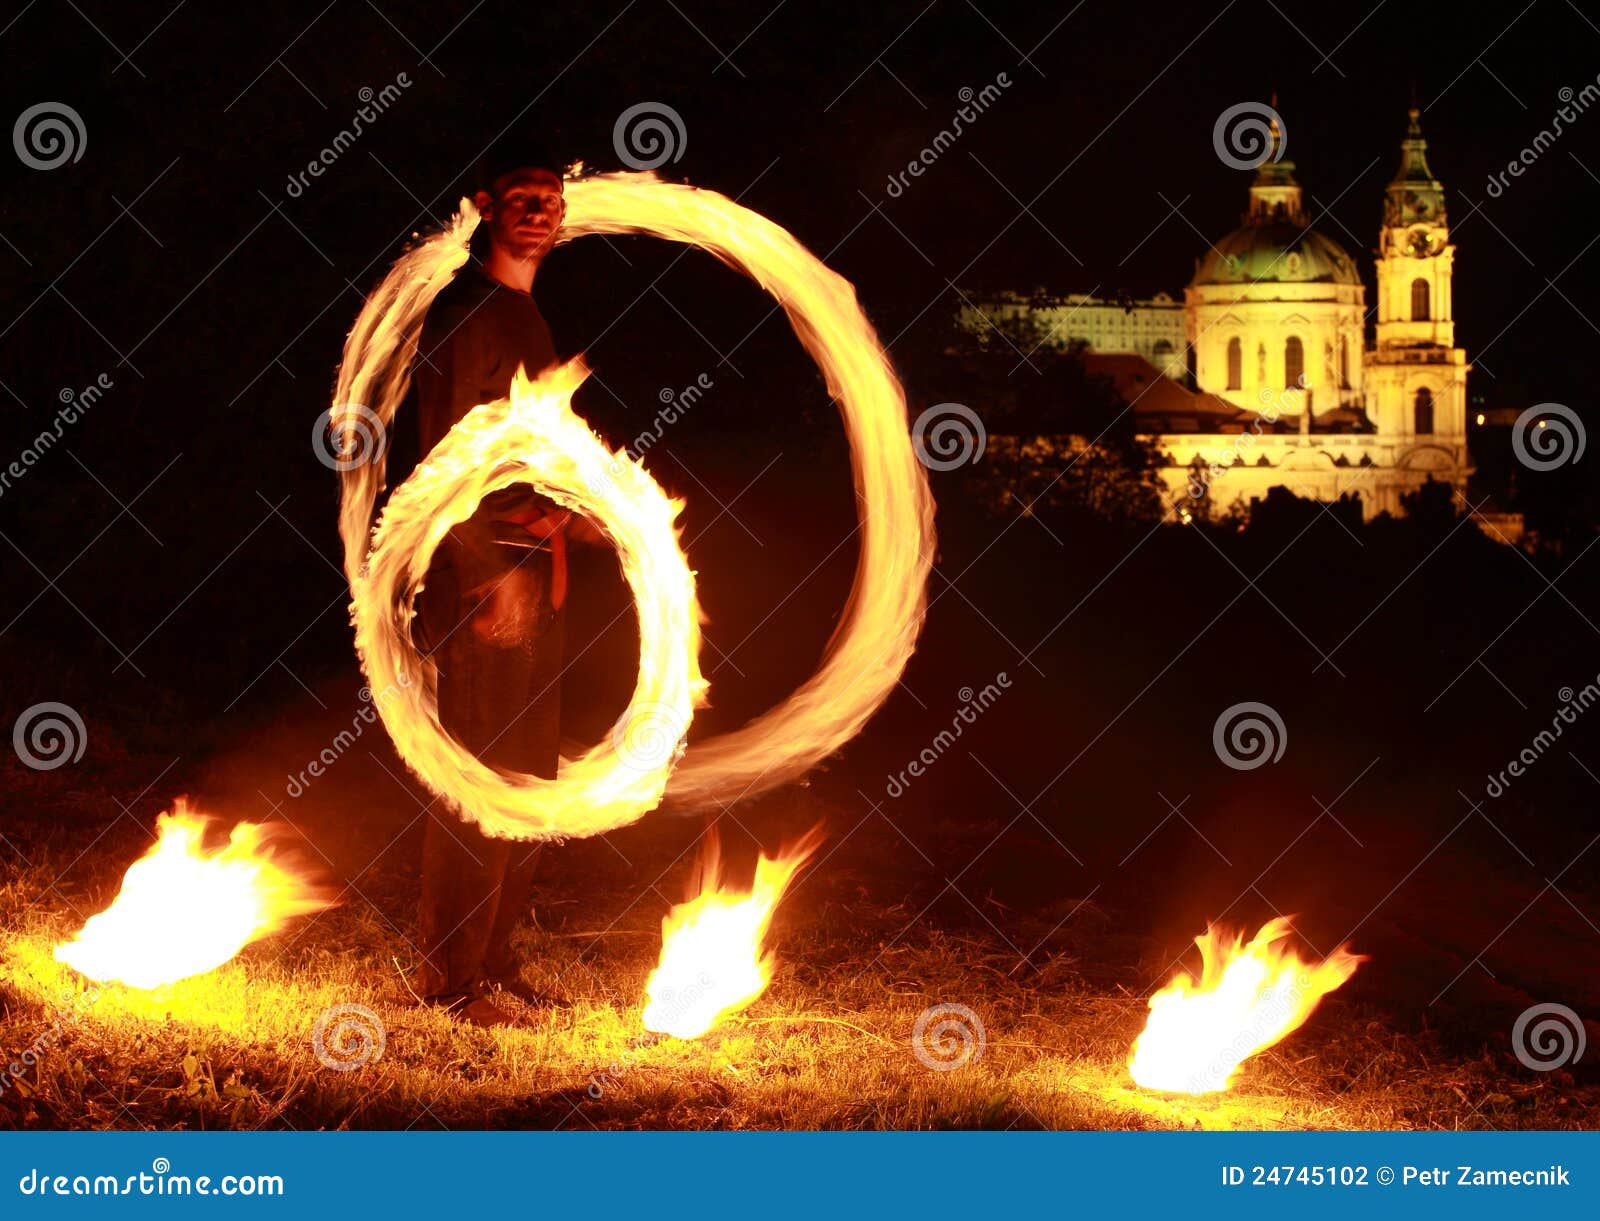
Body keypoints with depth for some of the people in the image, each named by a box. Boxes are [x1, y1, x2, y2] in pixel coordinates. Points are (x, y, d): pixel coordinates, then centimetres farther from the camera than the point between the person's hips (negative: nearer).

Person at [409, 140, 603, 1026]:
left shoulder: (526, 319, 19)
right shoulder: (467, 313, -9)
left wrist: (570, 517, 14)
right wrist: (490, 573, -20)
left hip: (533, 572, 10)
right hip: (482, 574, -10)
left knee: (530, 778, 13)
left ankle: (491, 958, 22)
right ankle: (450, 978, -1)